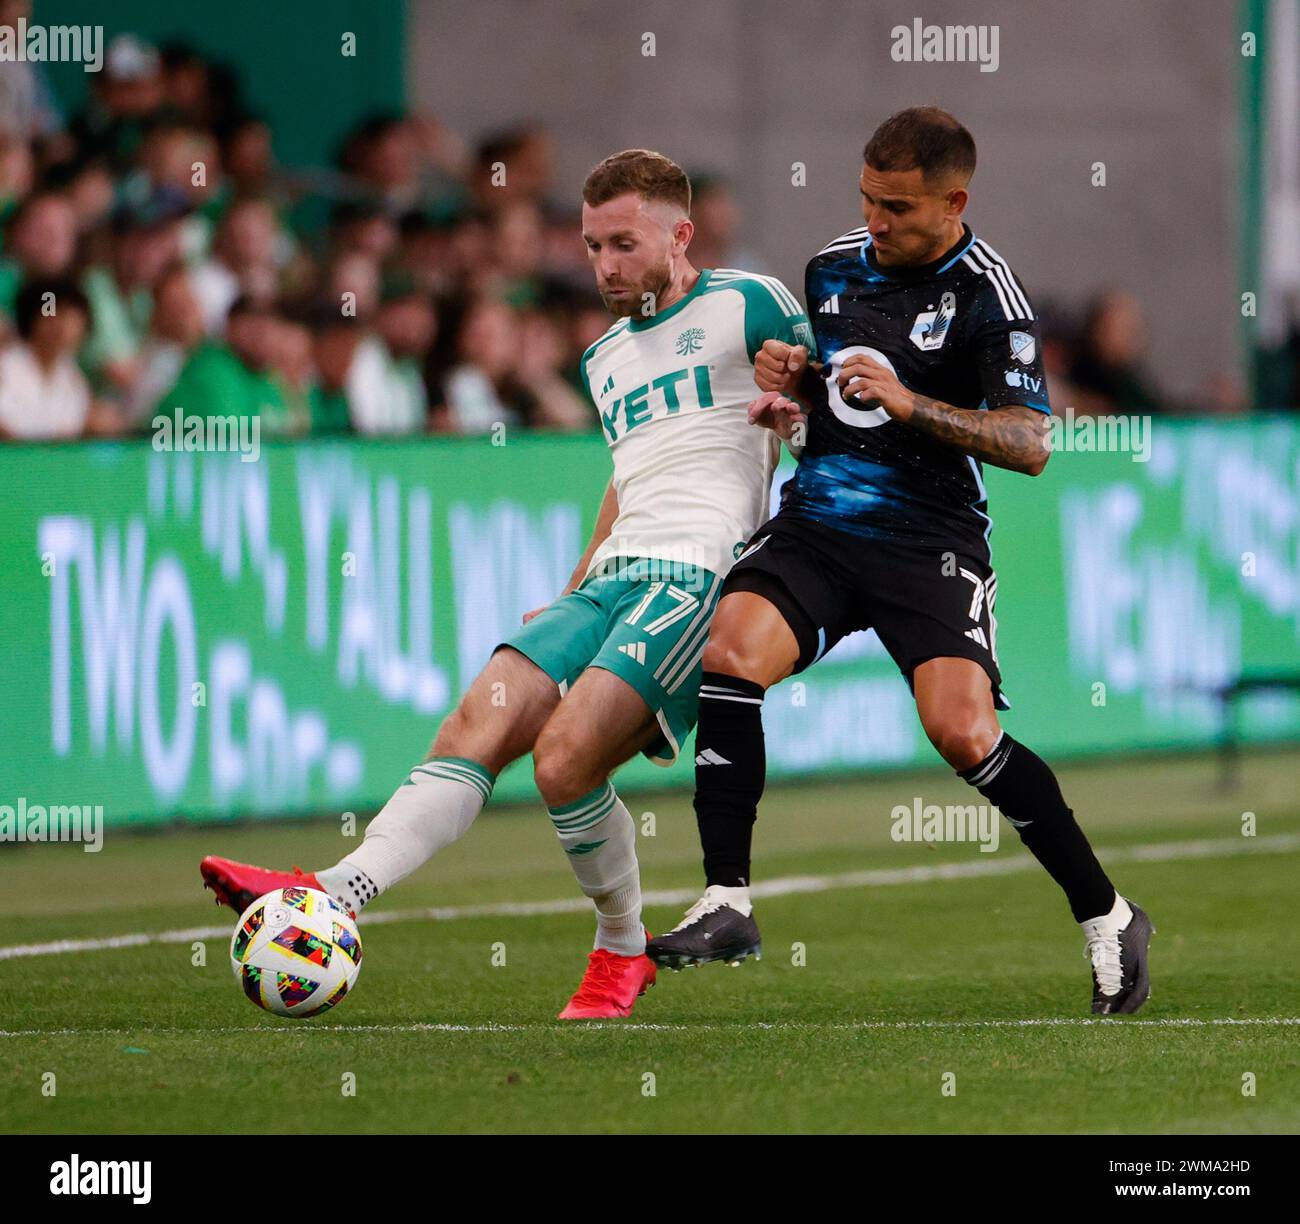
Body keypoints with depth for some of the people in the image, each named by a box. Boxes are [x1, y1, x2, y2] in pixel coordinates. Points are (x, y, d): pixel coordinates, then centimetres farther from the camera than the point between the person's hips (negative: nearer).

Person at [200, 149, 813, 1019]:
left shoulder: (749, 306, 4)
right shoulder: (605, 359, 27)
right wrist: (569, 599, 32)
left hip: (701, 575, -7)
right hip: (612, 579, 7)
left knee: (565, 758, -23)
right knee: (476, 729, -14)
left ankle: (623, 948, -2)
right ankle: (336, 893, -27)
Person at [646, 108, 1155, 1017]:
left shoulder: (984, 293, -7)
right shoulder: (833, 268, 11)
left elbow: (1030, 444, -14)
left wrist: (909, 403, -24)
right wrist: (785, 385, 5)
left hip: (929, 542, -5)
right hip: (816, 524, 5)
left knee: (965, 734, -20)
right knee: (730, 652, -22)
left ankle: (1108, 919, -2)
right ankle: (727, 906, -18)